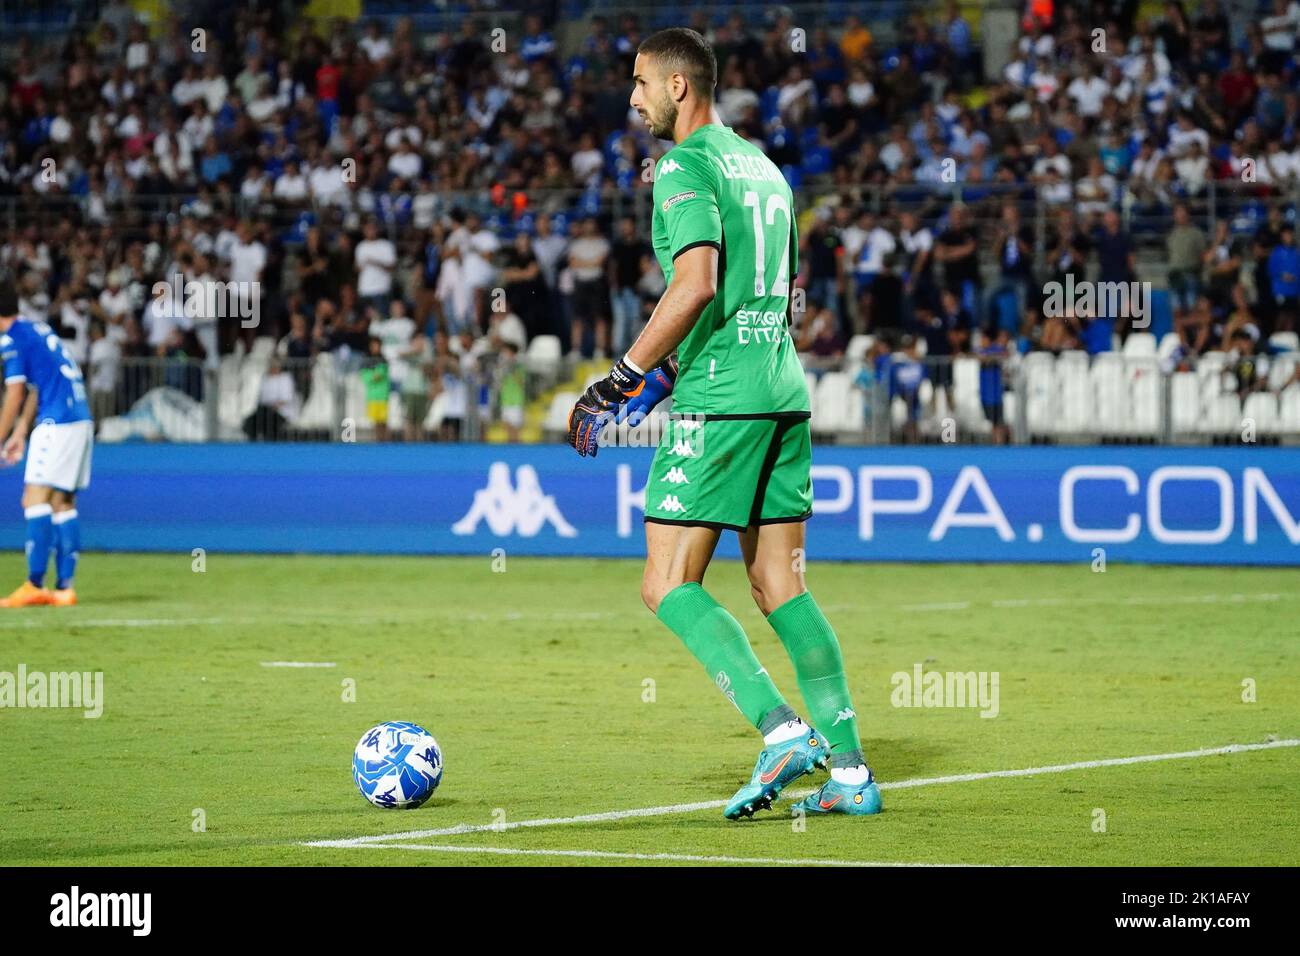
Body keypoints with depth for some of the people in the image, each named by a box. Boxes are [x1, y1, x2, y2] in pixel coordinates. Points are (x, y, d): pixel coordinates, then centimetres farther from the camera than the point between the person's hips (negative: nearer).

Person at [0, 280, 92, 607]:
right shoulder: (37, 330, 19)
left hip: (57, 424, -9)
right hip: (81, 421, 9)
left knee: (35, 500, -11)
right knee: (63, 504, 9)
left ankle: (35, 585, -17)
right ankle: (65, 587, 6)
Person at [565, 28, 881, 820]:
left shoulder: (687, 168, -8)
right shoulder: (762, 165, 19)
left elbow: (696, 284, -22)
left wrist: (620, 381, -18)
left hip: (719, 400, -8)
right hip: (784, 392, 8)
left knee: (669, 586, -6)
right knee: (780, 586, 9)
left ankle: (783, 731, -20)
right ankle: (852, 772, 4)